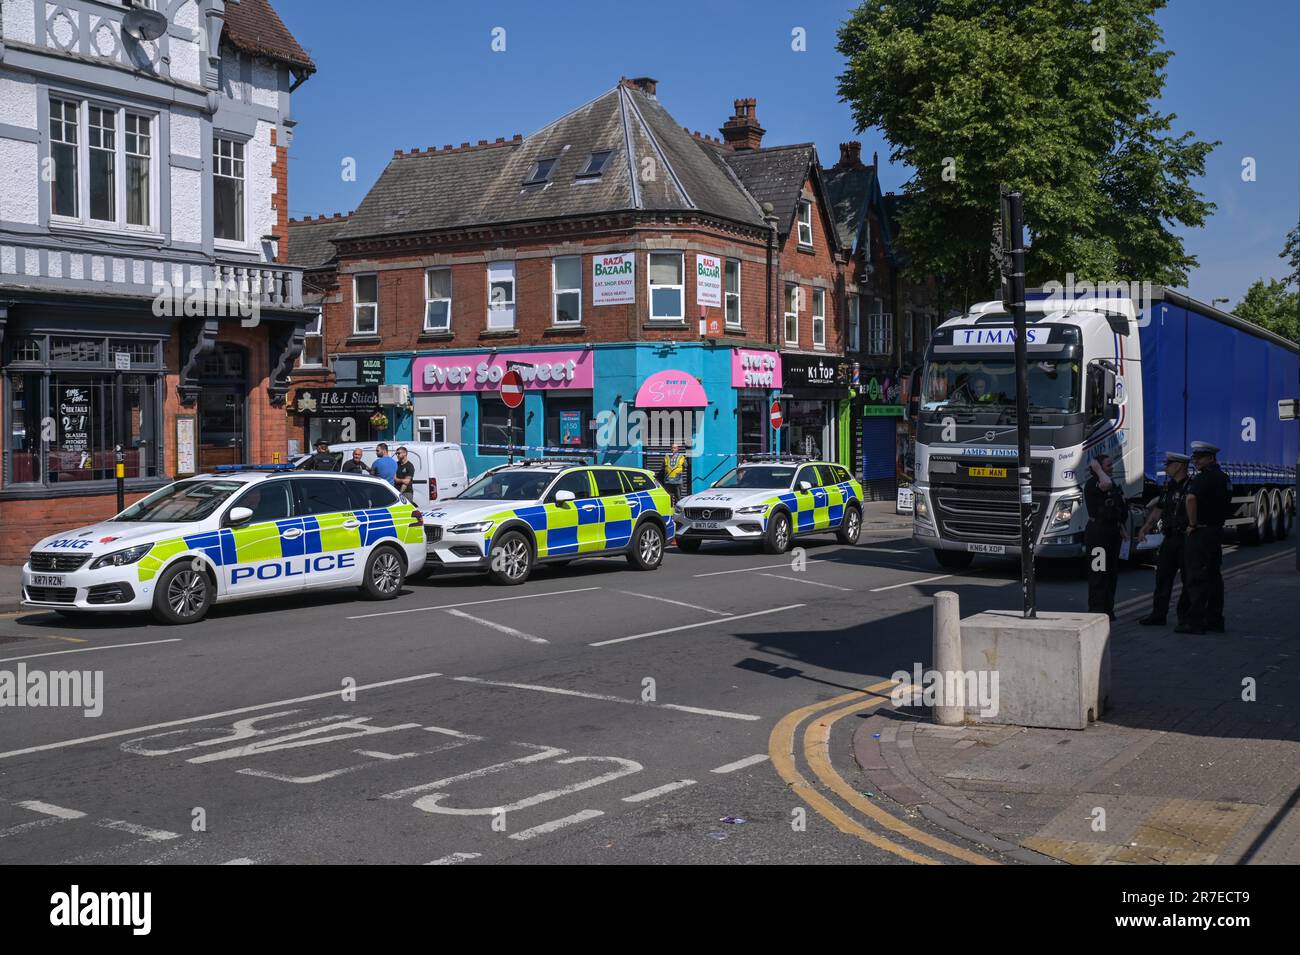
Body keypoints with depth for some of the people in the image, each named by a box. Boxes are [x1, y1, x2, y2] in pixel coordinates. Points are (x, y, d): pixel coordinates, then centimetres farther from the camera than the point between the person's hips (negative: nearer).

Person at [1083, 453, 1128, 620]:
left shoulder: (1115, 484, 18)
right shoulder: (1091, 484, -10)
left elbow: (1122, 510, 25)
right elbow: (1106, 484, -33)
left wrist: (1123, 528, 16)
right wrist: (1098, 469, -17)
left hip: (1113, 531, 9)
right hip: (1097, 532, -9)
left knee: (1112, 572, 11)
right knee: (1098, 572, -10)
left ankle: (1108, 608, 18)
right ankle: (1096, 609, -8)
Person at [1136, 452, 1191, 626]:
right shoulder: (1168, 487, 14)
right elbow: (1158, 510, 21)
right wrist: (1145, 528, 15)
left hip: (1186, 539, -8)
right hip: (1170, 538, 8)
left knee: (1188, 579, 2)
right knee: (1162, 576, 8)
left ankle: (1185, 616, 9)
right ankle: (1158, 614, 14)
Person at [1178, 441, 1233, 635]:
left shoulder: (1203, 478, -17)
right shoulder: (1224, 478, 14)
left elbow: (1191, 499, -35)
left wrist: (1193, 524, -24)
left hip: (1200, 532, -10)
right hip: (1217, 530, 10)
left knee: (1197, 578, -7)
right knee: (1214, 576, 13)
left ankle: (1195, 622, -7)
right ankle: (1215, 620, 18)